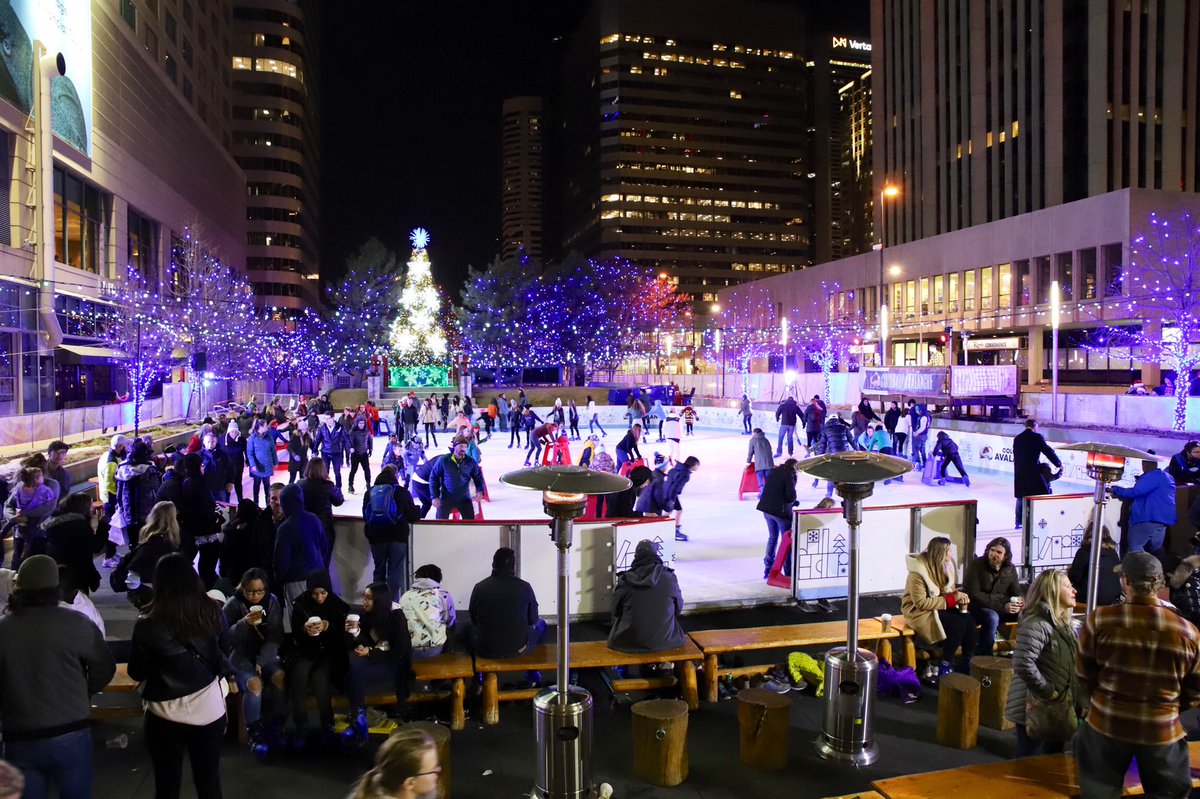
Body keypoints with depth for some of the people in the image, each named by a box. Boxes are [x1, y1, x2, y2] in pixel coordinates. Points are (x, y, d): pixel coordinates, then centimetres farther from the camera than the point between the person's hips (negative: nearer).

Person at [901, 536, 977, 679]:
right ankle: (945, 665, -14)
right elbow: (921, 603, -24)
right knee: (958, 624, -27)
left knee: (969, 620, -20)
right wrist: (952, 599, -23)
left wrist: (959, 596, -14)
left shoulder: (946, 565, -1)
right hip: (919, 611, -7)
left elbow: (949, 591, 10)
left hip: (942, 606, 7)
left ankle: (967, 662, -7)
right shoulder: (918, 572, -23)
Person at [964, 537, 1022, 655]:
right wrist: (1002, 607, -29)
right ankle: (982, 655, -23)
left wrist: (1019, 603, -20)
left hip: (1000, 607, 5)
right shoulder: (976, 565, -15)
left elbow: (1017, 592, 7)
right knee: (992, 617, -36)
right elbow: (973, 595, -21)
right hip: (976, 607, -5)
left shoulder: (1010, 569, 1)